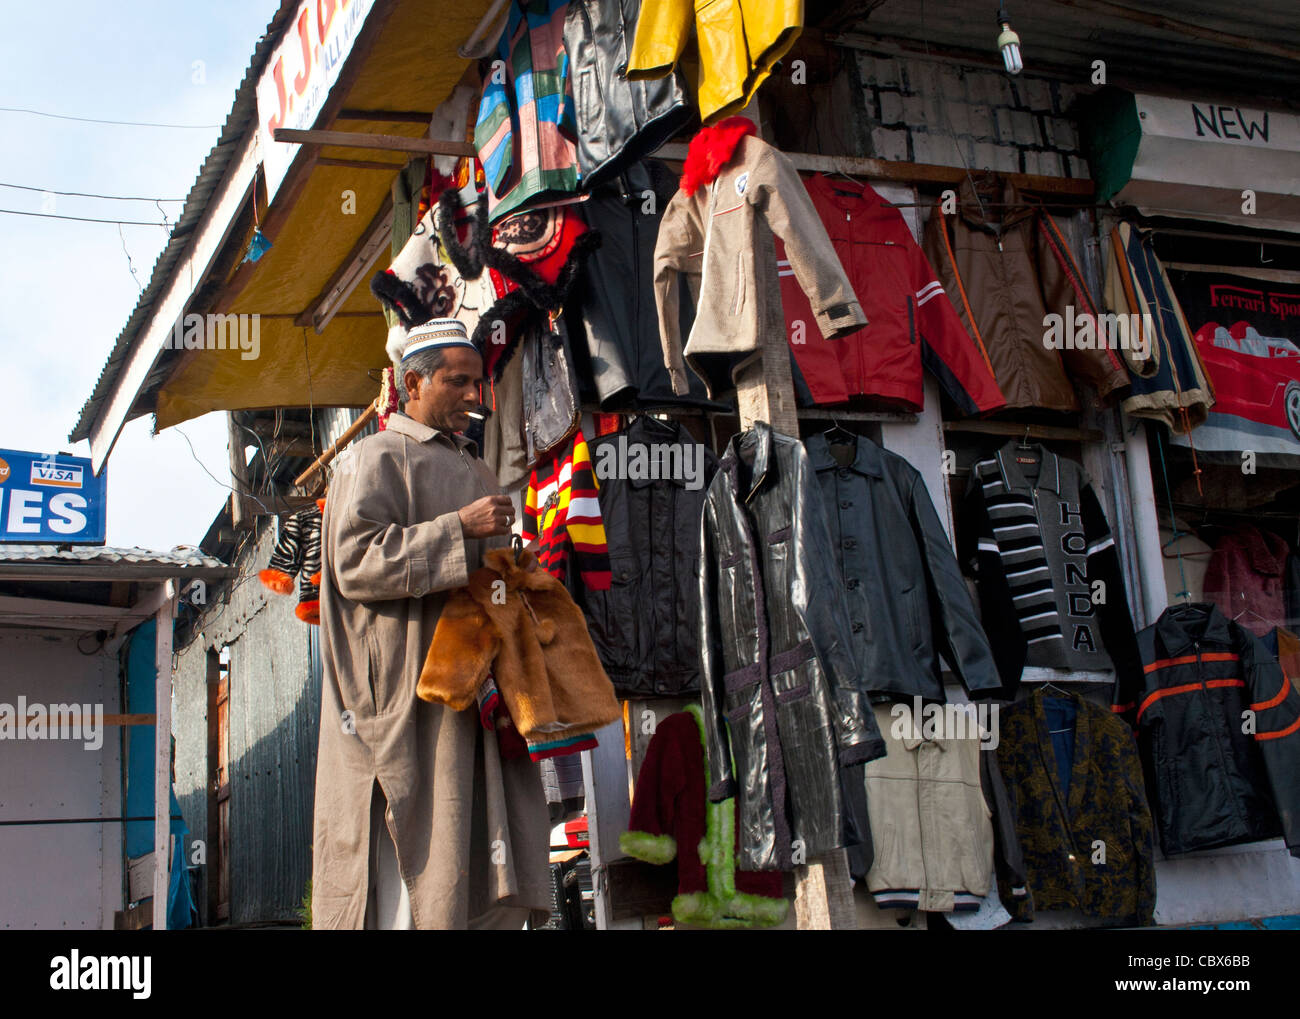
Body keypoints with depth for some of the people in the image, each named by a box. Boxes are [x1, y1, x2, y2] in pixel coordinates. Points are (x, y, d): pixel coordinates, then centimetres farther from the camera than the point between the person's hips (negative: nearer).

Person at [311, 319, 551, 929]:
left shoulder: (472, 469, 25)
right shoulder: (377, 457, 0)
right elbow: (355, 562, -14)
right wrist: (459, 530, -17)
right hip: (406, 690, -8)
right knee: (412, 853, -9)